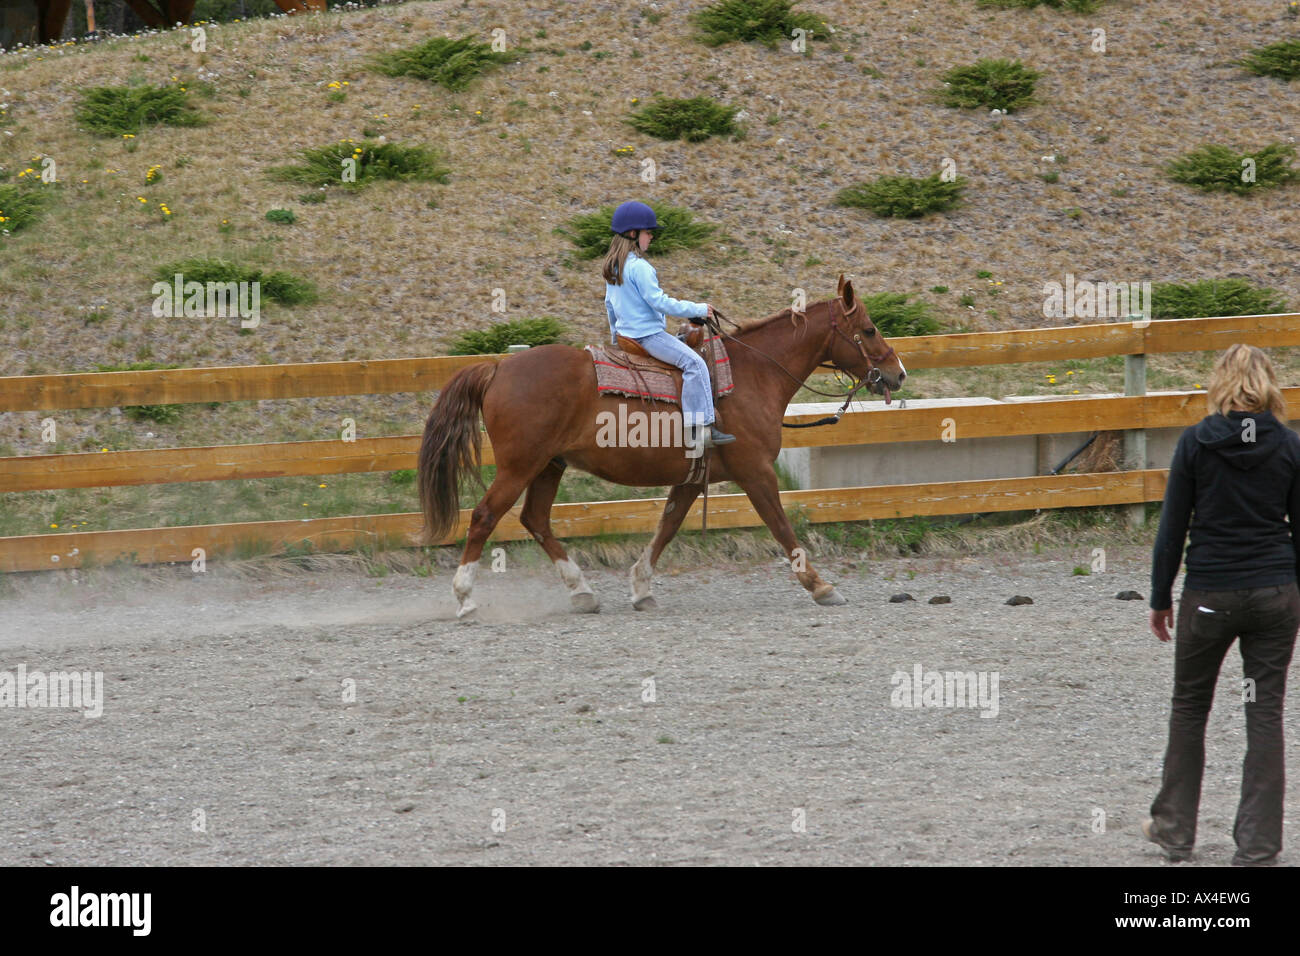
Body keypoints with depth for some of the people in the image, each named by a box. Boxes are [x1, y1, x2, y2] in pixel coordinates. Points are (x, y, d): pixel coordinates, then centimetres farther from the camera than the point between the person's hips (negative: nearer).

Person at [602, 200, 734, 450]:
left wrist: (615, 331, 35)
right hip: (647, 334, -11)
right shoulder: (639, 267, -19)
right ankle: (698, 429, -28)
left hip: (625, 333, 11)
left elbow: (609, 303, 21)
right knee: (694, 363, -20)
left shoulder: (612, 266, 11)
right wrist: (698, 310, -12)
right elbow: (660, 302, -21)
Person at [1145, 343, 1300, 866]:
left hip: (1209, 597, -1)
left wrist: (1160, 598, 6)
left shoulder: (1196, 442, -6)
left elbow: (1172, 528, -3)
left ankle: (1174, 829, 23)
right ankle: (1257, 846, 4)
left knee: (1190, 708, 16)